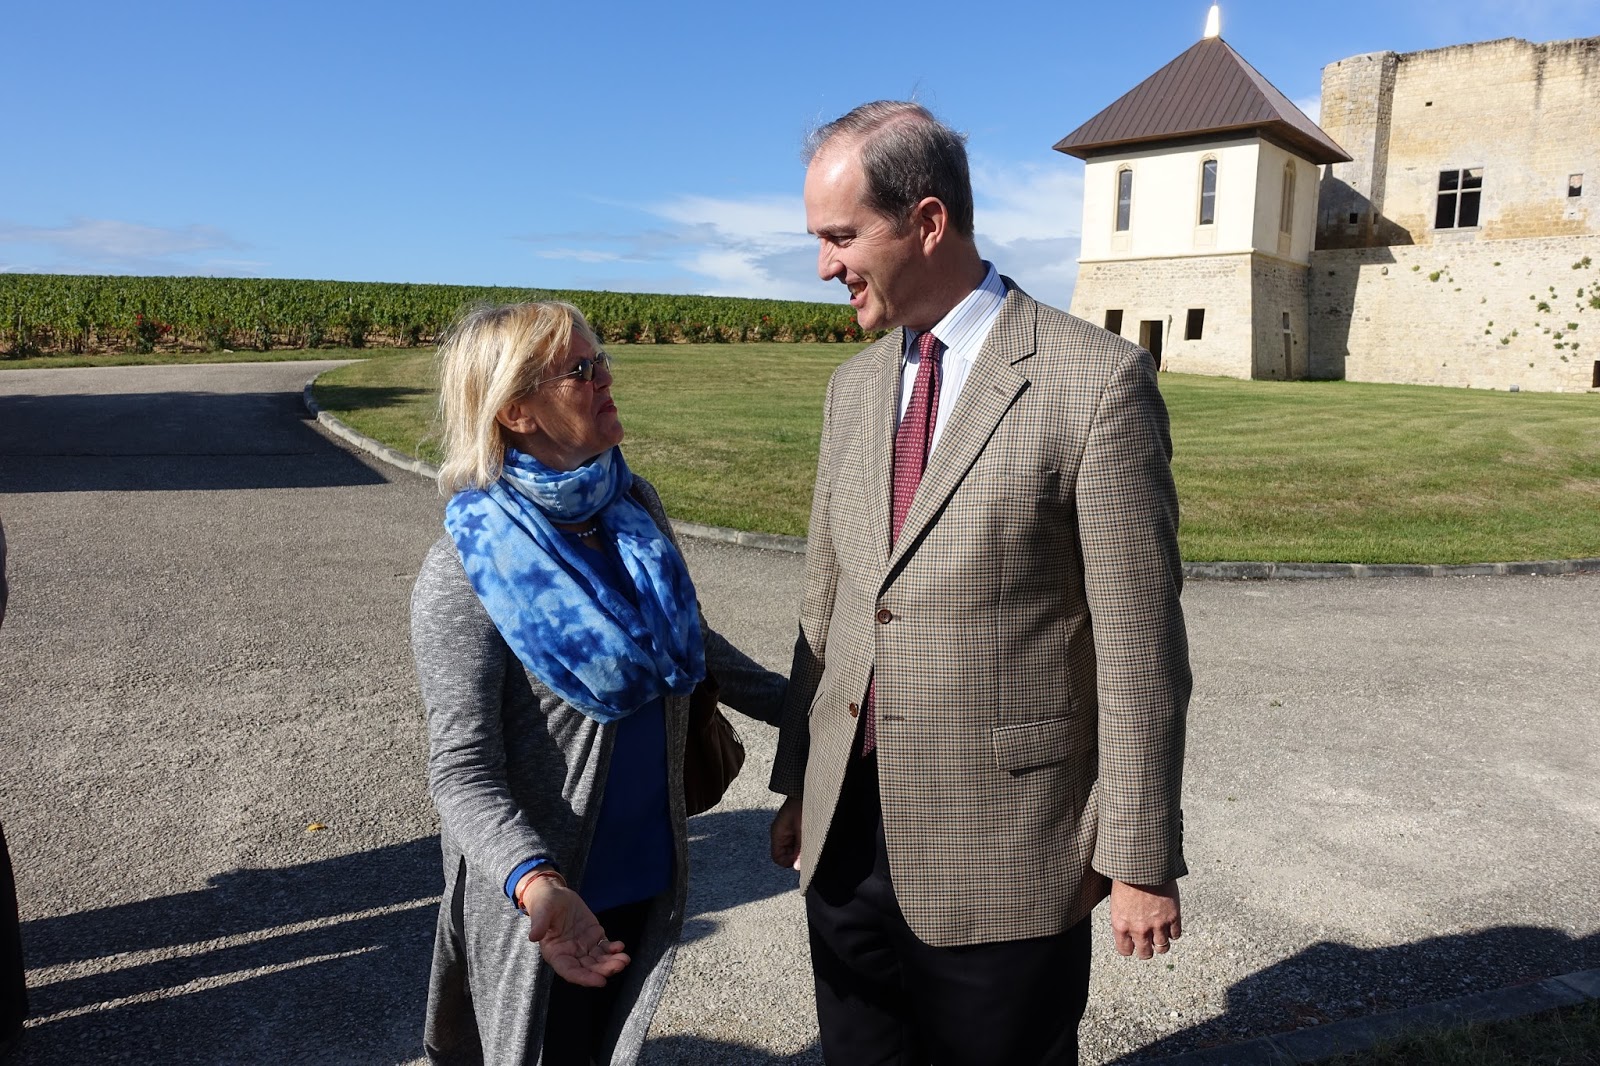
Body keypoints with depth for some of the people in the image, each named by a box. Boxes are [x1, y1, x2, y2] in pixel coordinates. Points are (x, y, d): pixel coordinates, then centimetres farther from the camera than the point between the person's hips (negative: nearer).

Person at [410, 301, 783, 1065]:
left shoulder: (635, 508, -3)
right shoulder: (464, 574, -21)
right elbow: (461, 770, -22)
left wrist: (791, 705, 11)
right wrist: (535, 883, -38)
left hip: (647, 874, 6)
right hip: (546, 899, -5)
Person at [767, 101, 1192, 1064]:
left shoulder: (1098, 380, -13)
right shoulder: (856, 386, 7)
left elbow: (1139, 646, -12)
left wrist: (1141, 858, -8)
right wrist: (798, 783, 14)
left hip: (1003, 849, -5)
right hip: (845, 833, 6)